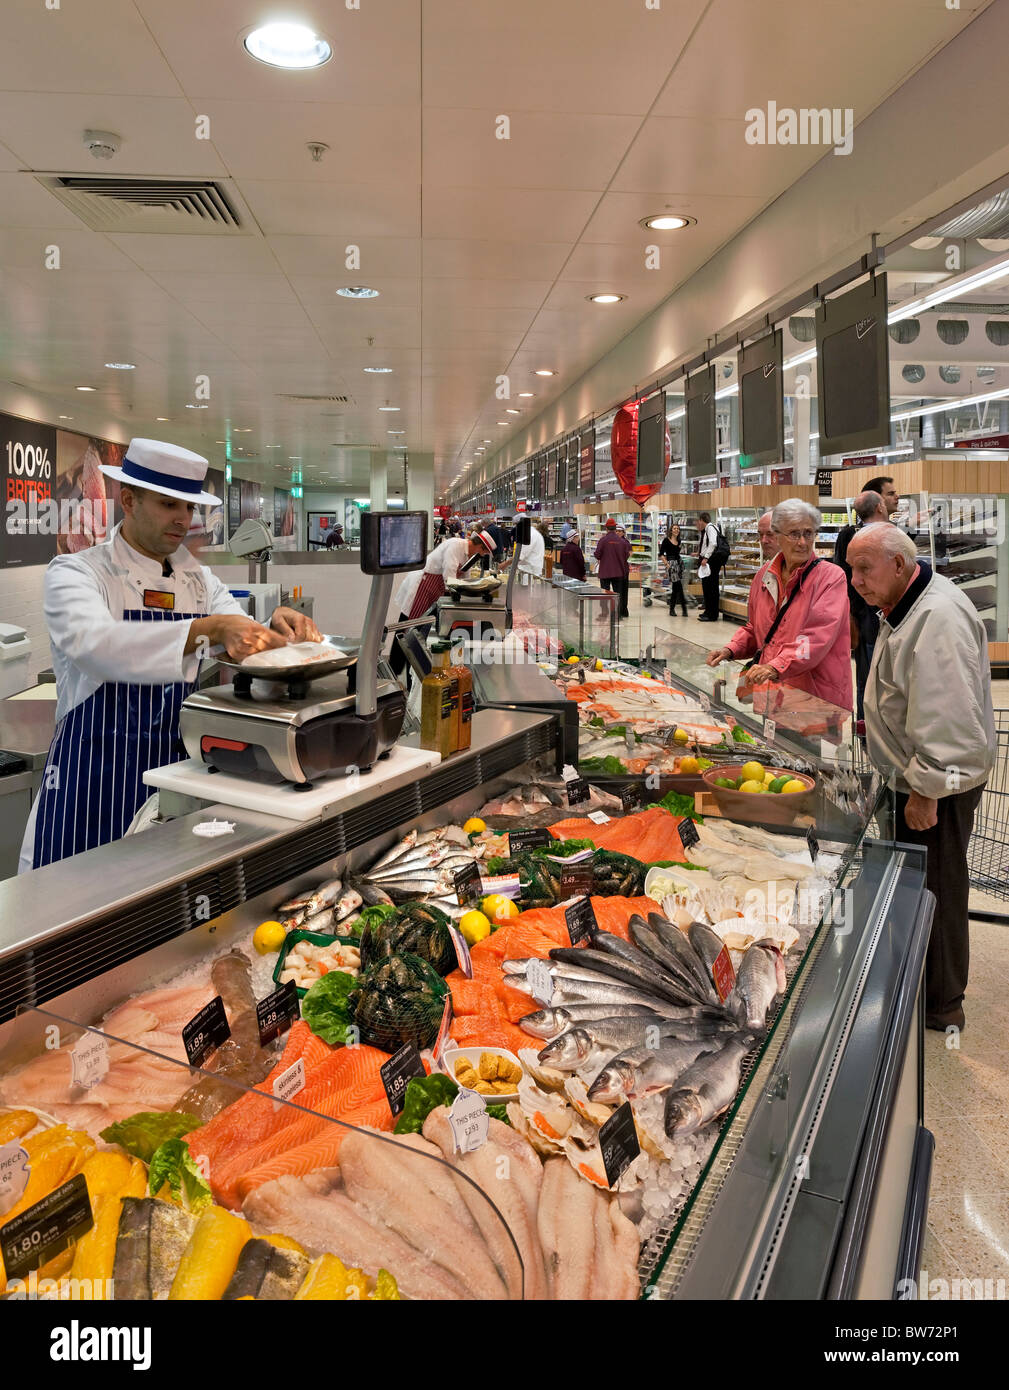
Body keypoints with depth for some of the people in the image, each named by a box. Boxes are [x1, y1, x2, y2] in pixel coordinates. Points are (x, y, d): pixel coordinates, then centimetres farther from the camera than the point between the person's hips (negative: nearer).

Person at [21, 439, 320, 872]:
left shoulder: (200, 580, 10)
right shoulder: (76, 572, -6)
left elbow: (250, 646, 1)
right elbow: (95, 643, -28)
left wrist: (278, 627, -22)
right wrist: (208, 630, -40)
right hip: (94, 786, -4)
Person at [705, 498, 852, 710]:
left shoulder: (831, 577, -3)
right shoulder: (765, 573, 12)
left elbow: (818, 637, -16)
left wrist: (776, 667, -28)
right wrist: (730, 649, 7)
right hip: (767, 689, 4)